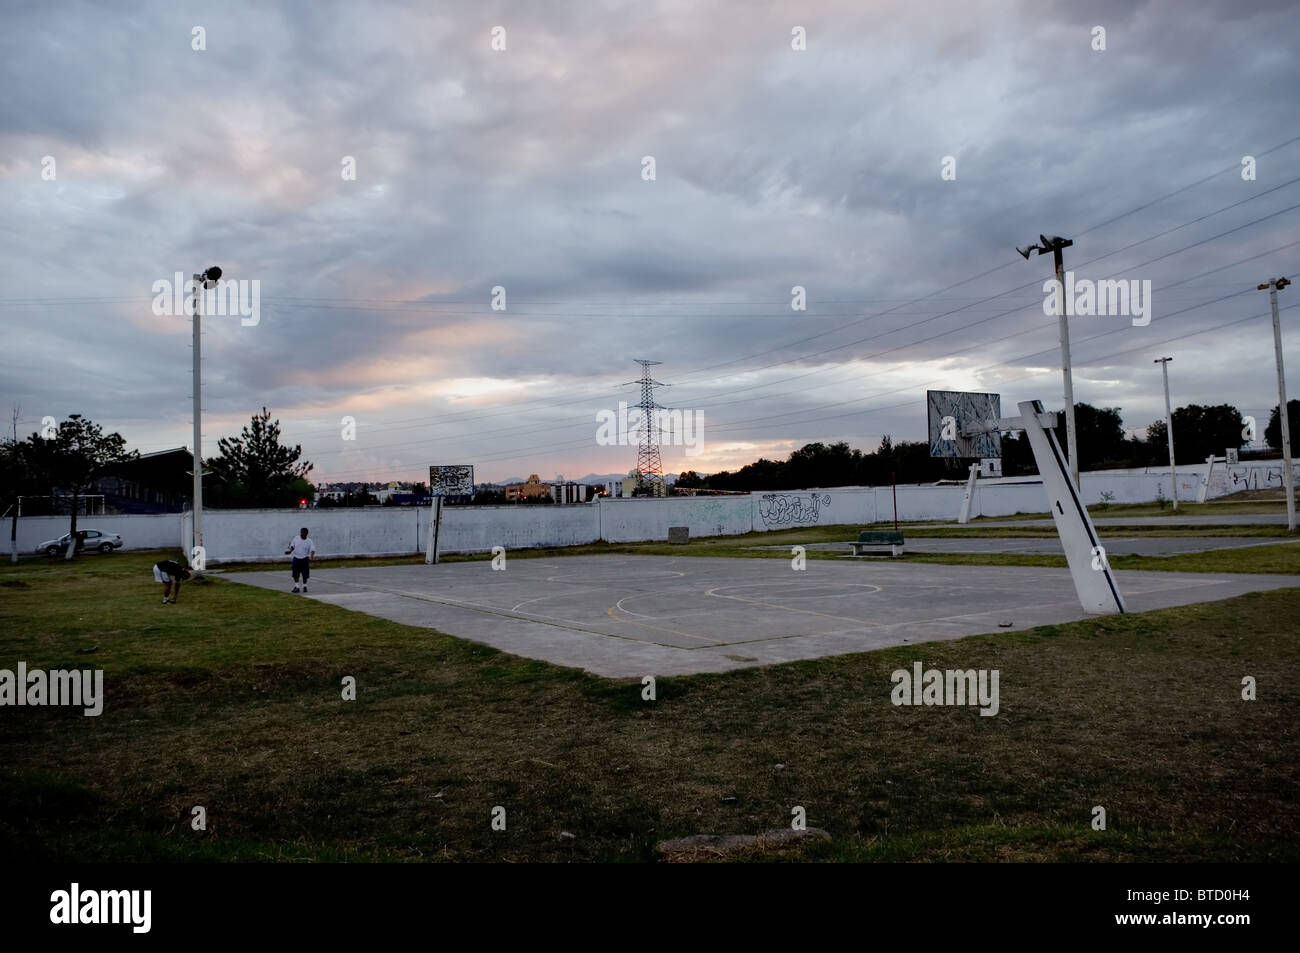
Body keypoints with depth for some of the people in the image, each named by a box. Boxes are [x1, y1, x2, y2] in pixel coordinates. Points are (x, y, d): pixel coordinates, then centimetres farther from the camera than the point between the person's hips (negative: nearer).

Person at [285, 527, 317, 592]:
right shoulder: (296, 538, 2)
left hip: (304, 559, -2)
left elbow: (312, 550, -14)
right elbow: (292, 546, 12)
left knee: (305, 574, 3)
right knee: (295, 574, 0)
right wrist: (290, 550, -9)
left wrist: (311, 557, -31)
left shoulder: (309, 541, -7)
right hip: (296, 558, 2)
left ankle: (305, 587, 18)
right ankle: (296, 587, 7)